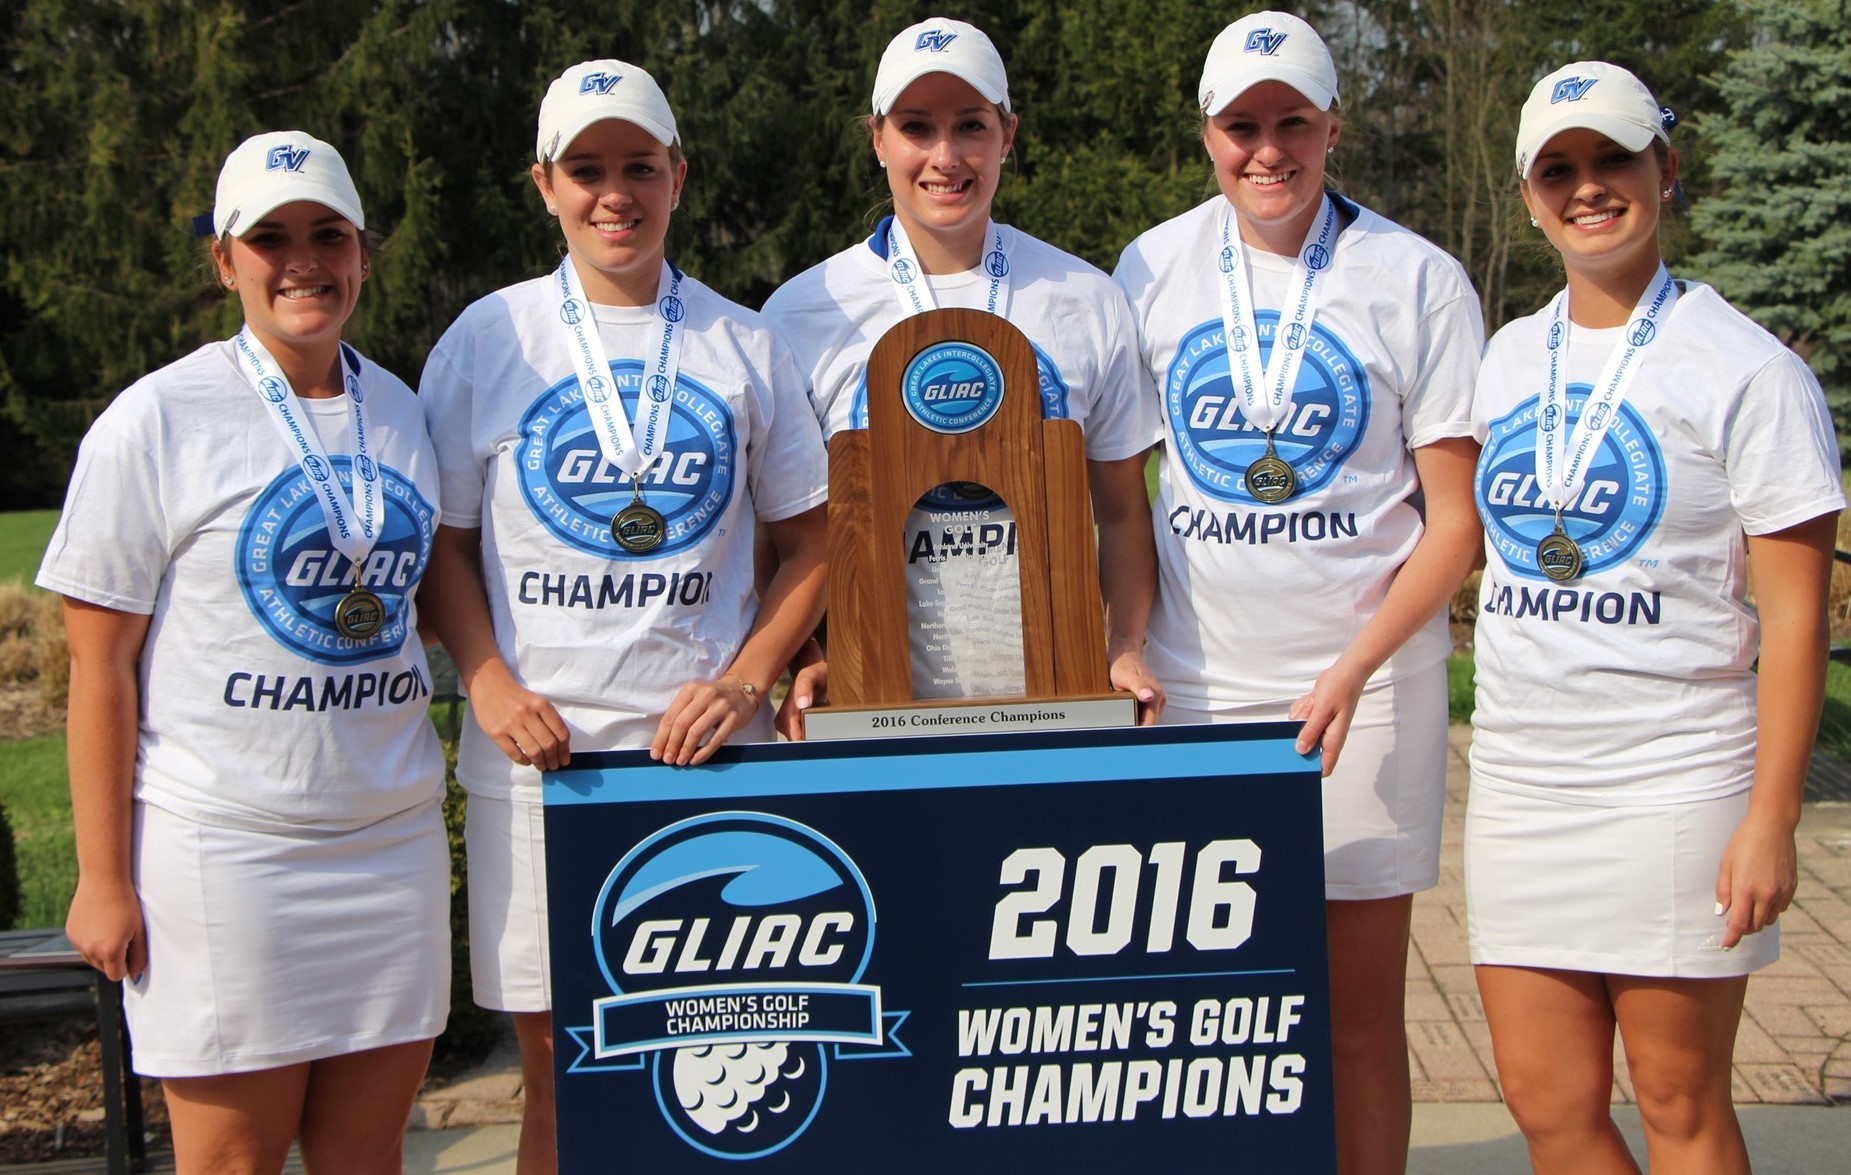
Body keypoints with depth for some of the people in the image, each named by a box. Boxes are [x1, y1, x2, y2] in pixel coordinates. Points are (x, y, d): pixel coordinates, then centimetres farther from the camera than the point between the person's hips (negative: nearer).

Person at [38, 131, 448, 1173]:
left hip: (393, 837, 5)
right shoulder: (159, 420, -6)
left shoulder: (404, 414, 9)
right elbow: (100, 666, -6)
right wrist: (103, 879, -8)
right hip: (224, 844, -4)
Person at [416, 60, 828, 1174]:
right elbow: (444, 548, 7)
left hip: (702, 745, 1)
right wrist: (491, 686, -9)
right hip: (536, 750, 0)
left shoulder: (744, 345, 7)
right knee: (558, 1055, 5)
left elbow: (812, 541, 9)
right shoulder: (487, 340, 4)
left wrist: (744, 679, -5)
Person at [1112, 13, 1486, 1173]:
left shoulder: (1418, 281, -2)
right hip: (1196, 681, 2)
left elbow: (1456, 518, -2)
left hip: (1368, 677, -2)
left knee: (1360, 1008, 4)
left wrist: (1351, 671, -14)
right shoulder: (1153, 271, 5)